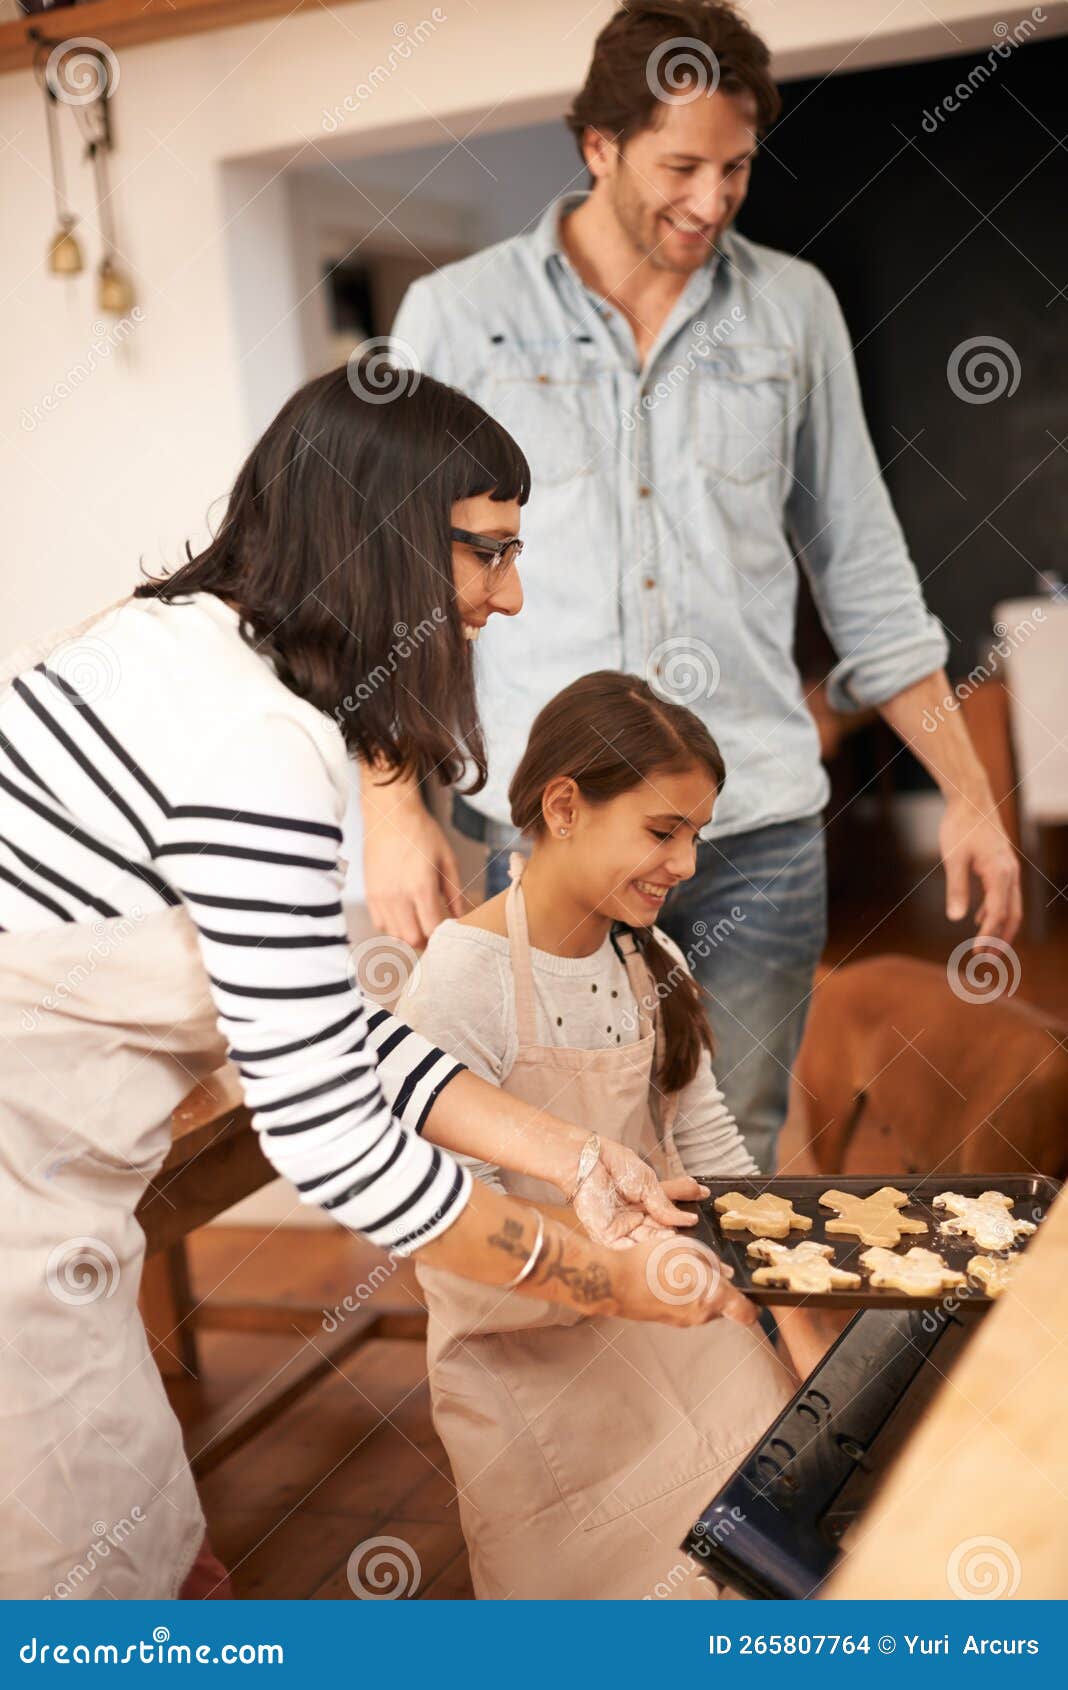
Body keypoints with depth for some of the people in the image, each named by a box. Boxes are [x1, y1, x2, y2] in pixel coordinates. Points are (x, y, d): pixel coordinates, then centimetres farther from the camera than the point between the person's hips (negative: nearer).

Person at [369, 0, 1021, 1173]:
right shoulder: (457, 316, 4)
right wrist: (395, 808, -8)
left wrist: (966, 793, 11)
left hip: (758, 831, 2)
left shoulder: (792, 310, 10)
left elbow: (863, 575, 13)